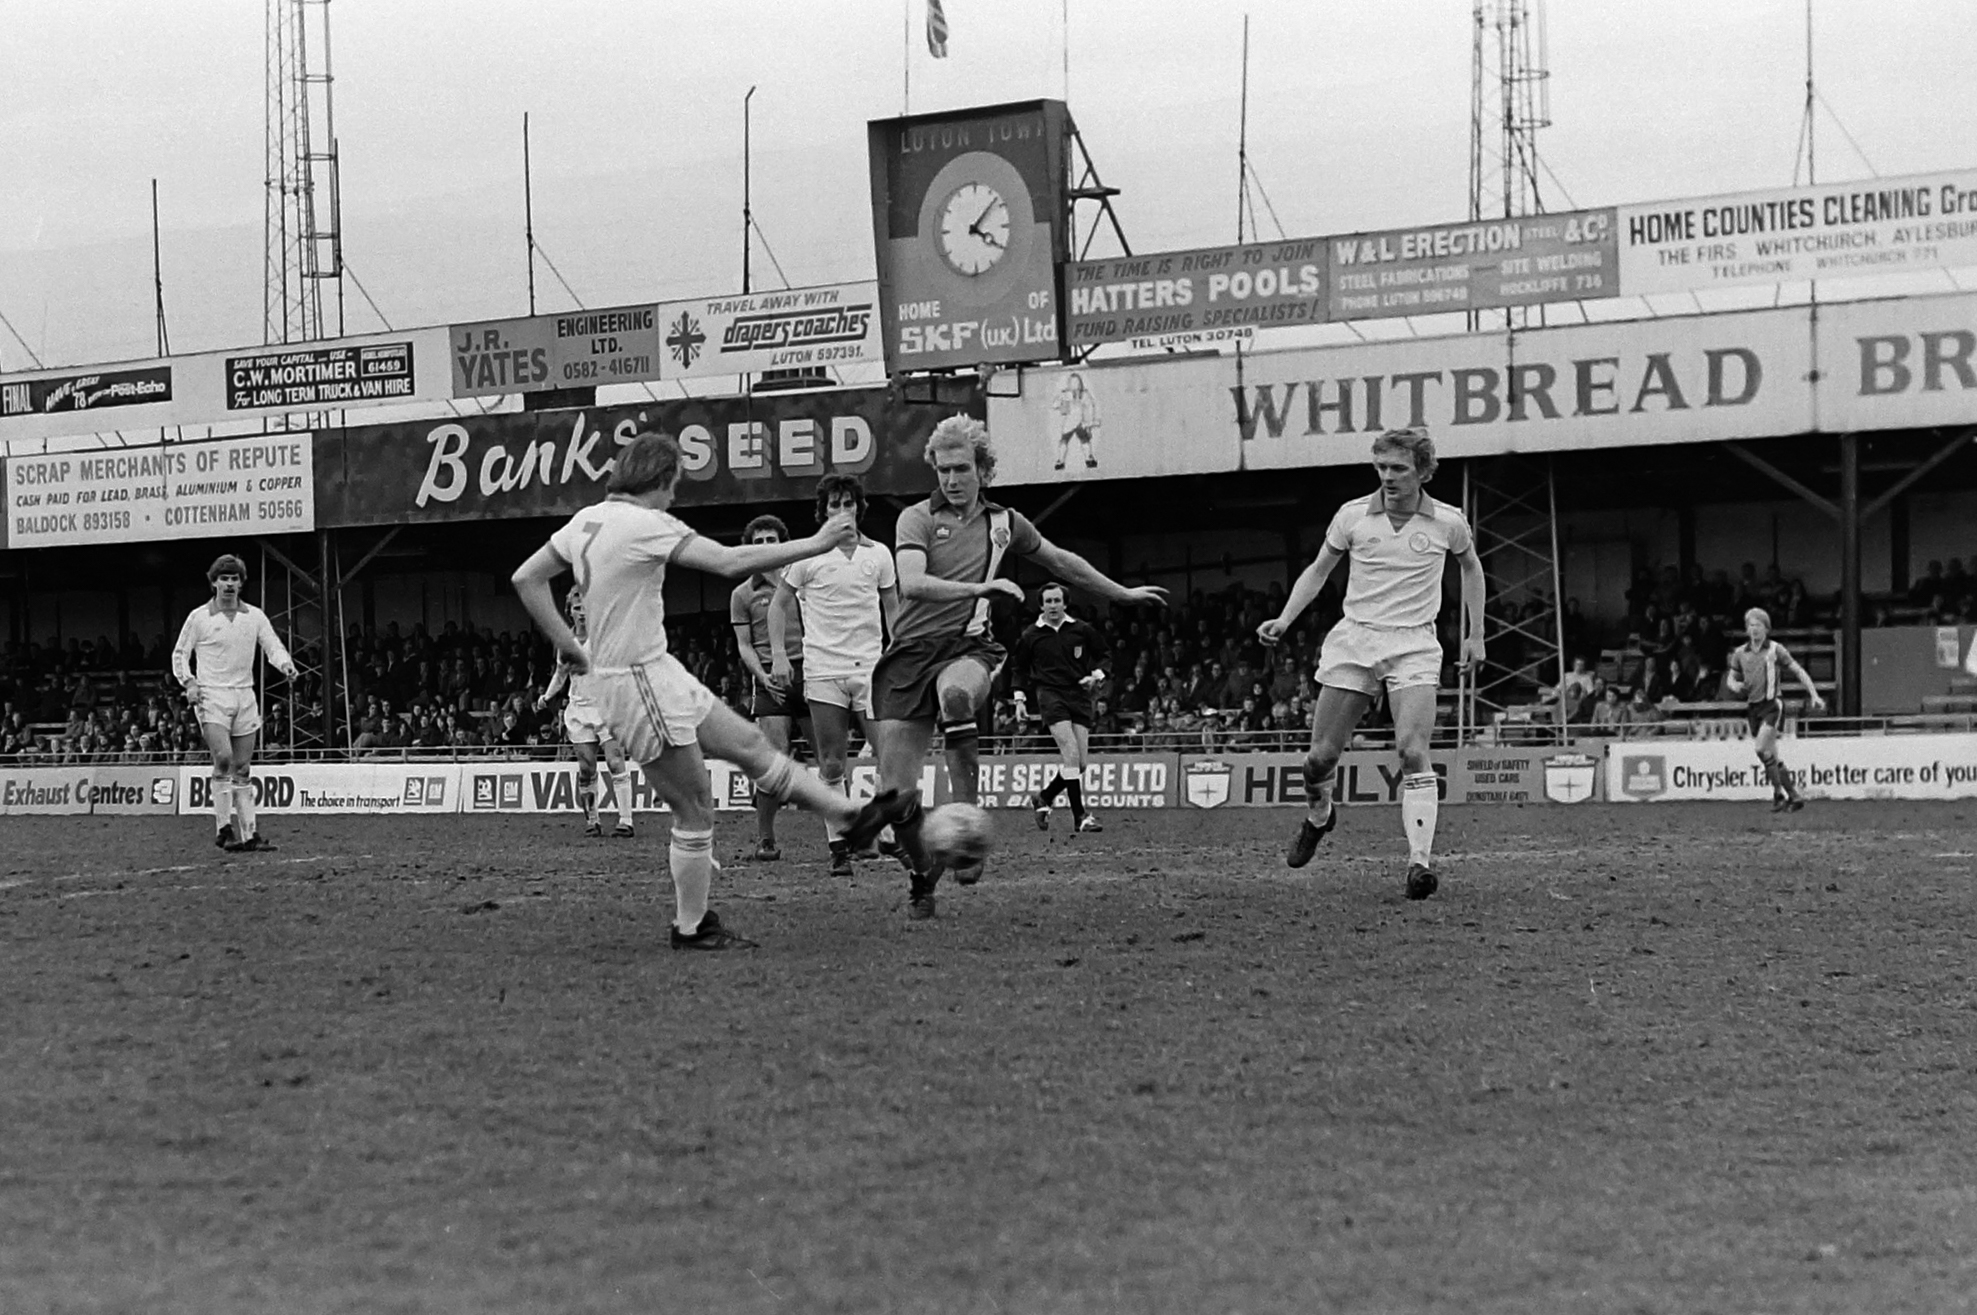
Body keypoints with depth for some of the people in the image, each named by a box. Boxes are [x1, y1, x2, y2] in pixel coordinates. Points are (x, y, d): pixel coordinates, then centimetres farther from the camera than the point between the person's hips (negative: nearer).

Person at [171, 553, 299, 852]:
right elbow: (180, 653, 7)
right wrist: (189, 682, -8)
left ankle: (248, 834, 4)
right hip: (211, 696, -3)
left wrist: (286, 664, -18)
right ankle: (222, 827, -12)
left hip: (245, 696, 3)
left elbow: (273, 646, 4)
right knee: (223, 758, -20)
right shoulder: (199, 617, 1)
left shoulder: (255, 616, 9)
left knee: (242, 769, 4)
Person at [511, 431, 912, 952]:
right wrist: (817, 543, -18)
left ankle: (851, 815, 20)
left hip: (655, 672, 10)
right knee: (695, 812, 1)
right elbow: (730, 561, -24)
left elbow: (526, 579, 14)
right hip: (639, 682, -10)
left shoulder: (587, 520, 8)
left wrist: (567, 642, 15)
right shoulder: (645, 524, -19)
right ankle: (692, 928, 12)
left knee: (751, 743, 14)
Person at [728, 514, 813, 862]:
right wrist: (763, 676, -9)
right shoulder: (743, 594, 10)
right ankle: (765, 838, -2)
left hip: (808, 671, 2)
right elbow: (744, 645, 7)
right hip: (770, 679, -2)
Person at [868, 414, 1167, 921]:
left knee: (957, 692, -40)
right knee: (894, 791, -7)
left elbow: (1062, 562, 31)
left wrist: (1124, 594, 37)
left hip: (967, 648, 0)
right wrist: (981, 588, -27)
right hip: (911, 651, 0)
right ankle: (922, 874, 21)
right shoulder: (917, 518, 1)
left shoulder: (1004, 523, 14)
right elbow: (912, 584, -17)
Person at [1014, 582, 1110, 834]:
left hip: (1079, 695, 3)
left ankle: (1044, 797, 24)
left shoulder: (1082, 630, 5)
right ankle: (1079, 817, -17)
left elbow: (1101, 655, 17)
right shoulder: (1030, 636, 4)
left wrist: (1097, 674, 0)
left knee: (1081, 762, -1)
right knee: (1071, 753, -20)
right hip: (1050, 695, -3)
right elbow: (1020, 670, 18)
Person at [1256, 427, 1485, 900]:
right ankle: (1319, 813, 34)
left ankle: (1421, 861, -20)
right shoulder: (1352, 515, 1)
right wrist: (1284, 620, 0)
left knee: (1412, 751, -21)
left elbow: (1471, 567, 20)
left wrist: (1475, 635, 19)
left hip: (1413, 645, -2)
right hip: (1354, 639, 2)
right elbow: (1318, 570, 13)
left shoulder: (1448, 522, 0)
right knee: (1320, 756, 0)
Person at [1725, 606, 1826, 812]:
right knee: (1771, 756, 5)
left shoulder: (1775, 649, -1)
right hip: (1752, 707, 5)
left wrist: (1814, 695, -6)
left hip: (1772, 704, -5)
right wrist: (1736, 686, -6)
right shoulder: (1740, 653, 9)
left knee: (1762, 749, -20)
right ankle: (1793, 795, 12)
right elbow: (1732, 678, 19)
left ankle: (1779, 793, -10)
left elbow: (1798, 671, 1)